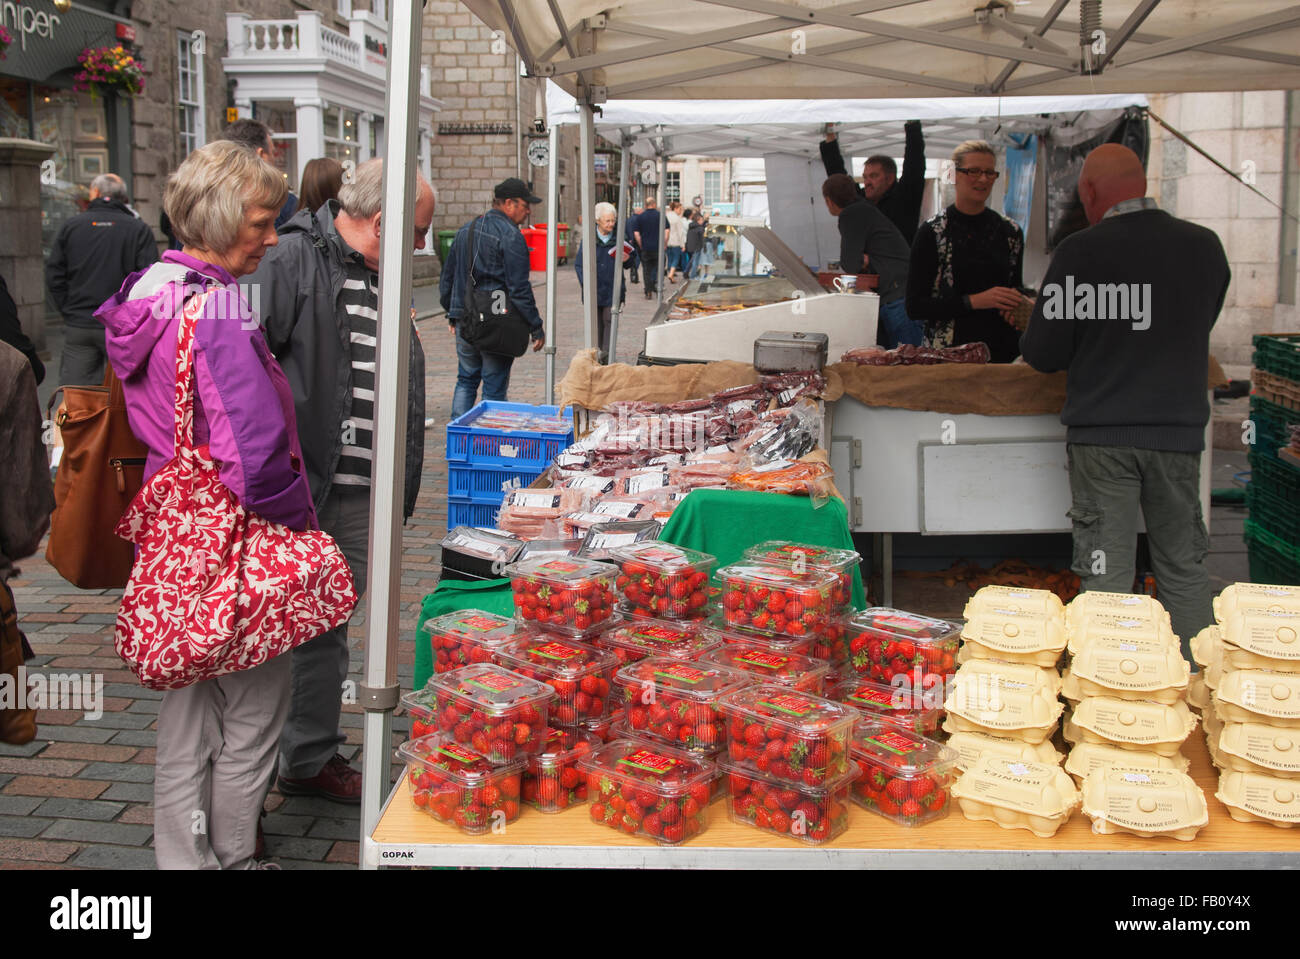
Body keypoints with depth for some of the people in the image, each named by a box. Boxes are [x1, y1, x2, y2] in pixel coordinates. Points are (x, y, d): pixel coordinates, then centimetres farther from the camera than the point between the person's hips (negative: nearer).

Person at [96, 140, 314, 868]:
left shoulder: (152, 292, 8)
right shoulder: (220, 311, -22)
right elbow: (255, 457, -28)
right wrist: (303, 525, -12)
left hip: (174, 533, 9)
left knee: (189, 713, 18)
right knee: (254, 710, 8)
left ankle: (184, 857, 31)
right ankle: (233, 858, 21)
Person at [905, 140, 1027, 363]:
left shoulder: (1010, 232, 9)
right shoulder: (932, 232, -4)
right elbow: (915, 306, -7)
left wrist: (1018, 306, 0)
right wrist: (973, 301, -15)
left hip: (1003, 350, 4)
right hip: (949, 352, -3)